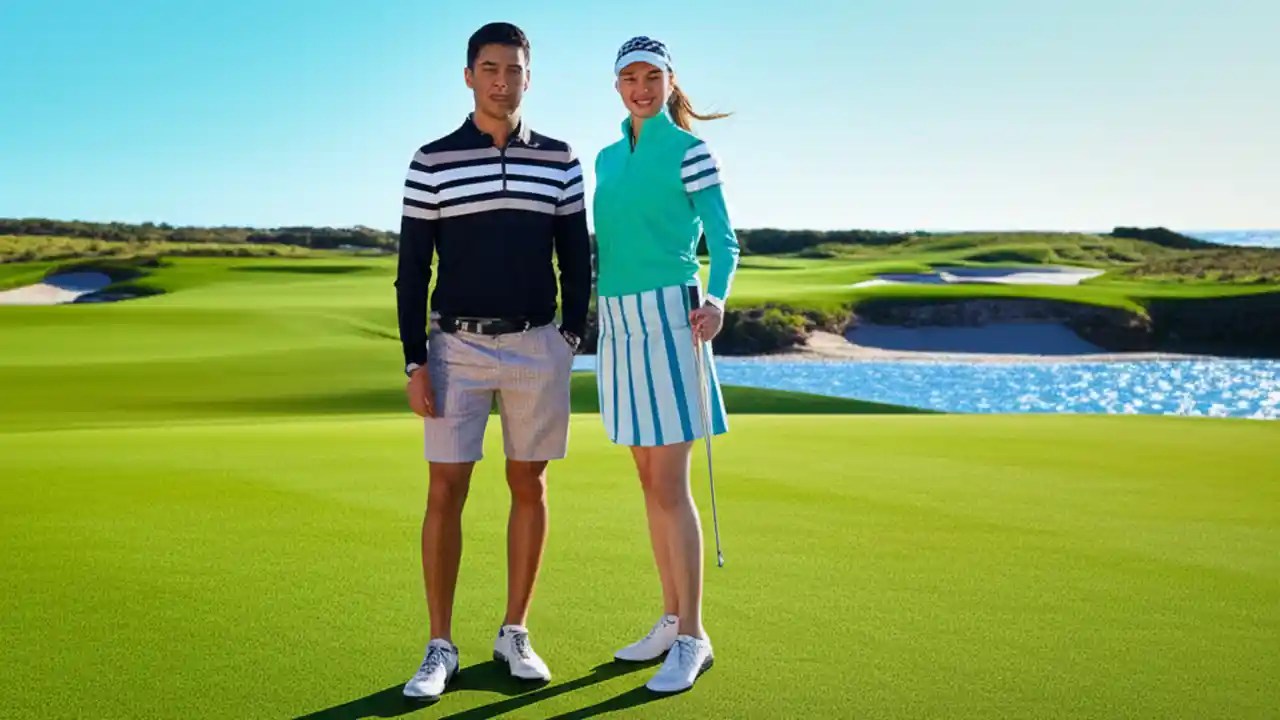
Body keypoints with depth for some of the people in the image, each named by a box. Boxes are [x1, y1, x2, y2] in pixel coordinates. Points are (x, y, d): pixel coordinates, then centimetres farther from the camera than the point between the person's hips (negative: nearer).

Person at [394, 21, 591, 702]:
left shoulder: (560, 160, 5)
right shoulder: (432, 162, 0)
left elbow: (577, 257, 11)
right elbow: (411, 269, 0)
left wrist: (573, 334, 2)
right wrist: (414, 360, -5)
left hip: (538, 346, 2)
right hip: (458, 345, -1)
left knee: (529, 486, 6)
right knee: (445, 490, -3)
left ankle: (514, 634, 20)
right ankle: (440, 648, 8)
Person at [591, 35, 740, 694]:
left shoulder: (690, 152, -4)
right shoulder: (607, 159, 15)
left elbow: (723, 240, -6)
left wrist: (716, 299, -24)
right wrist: (583, 313, 17)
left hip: (666, 316, -7)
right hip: (617, 320, 7)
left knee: (669, 486, -9)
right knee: (651, 481, 11)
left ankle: (692, 638, -1)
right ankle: (671, 620, 20)